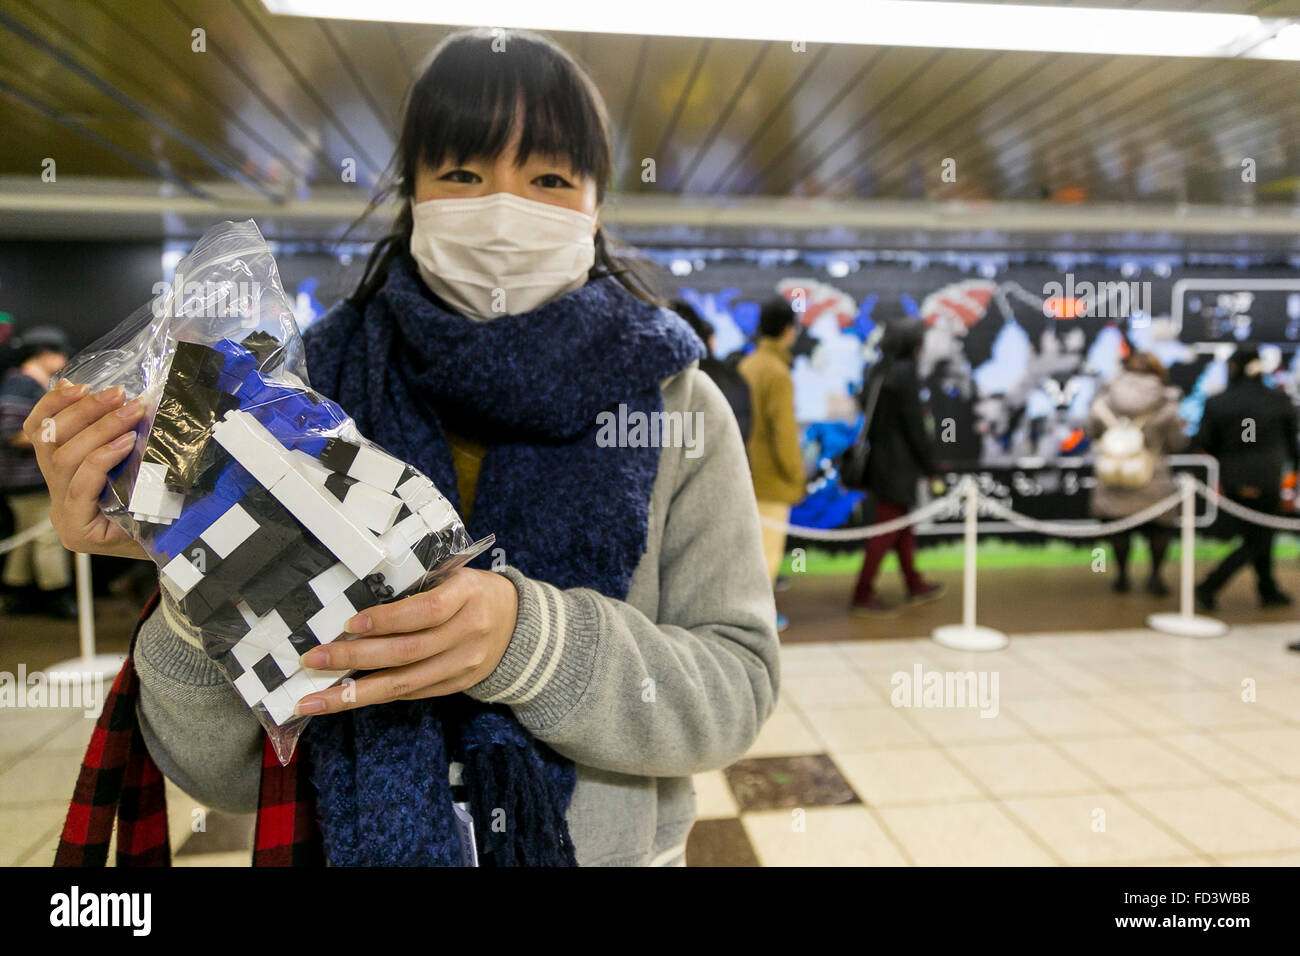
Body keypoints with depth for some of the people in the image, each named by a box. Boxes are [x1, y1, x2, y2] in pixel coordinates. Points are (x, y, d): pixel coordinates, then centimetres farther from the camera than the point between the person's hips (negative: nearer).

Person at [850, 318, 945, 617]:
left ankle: (915, 585, 33)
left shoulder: (877, 372, 7)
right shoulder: (905, 373, -17)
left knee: (904, 523, 20)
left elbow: (867, 415, 12)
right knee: (887, 530, 0)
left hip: (879, 458, 9)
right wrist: (930, 466, -7)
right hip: (899, 463, -9)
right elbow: (914, 425, -17)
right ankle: (863, 595, 7)